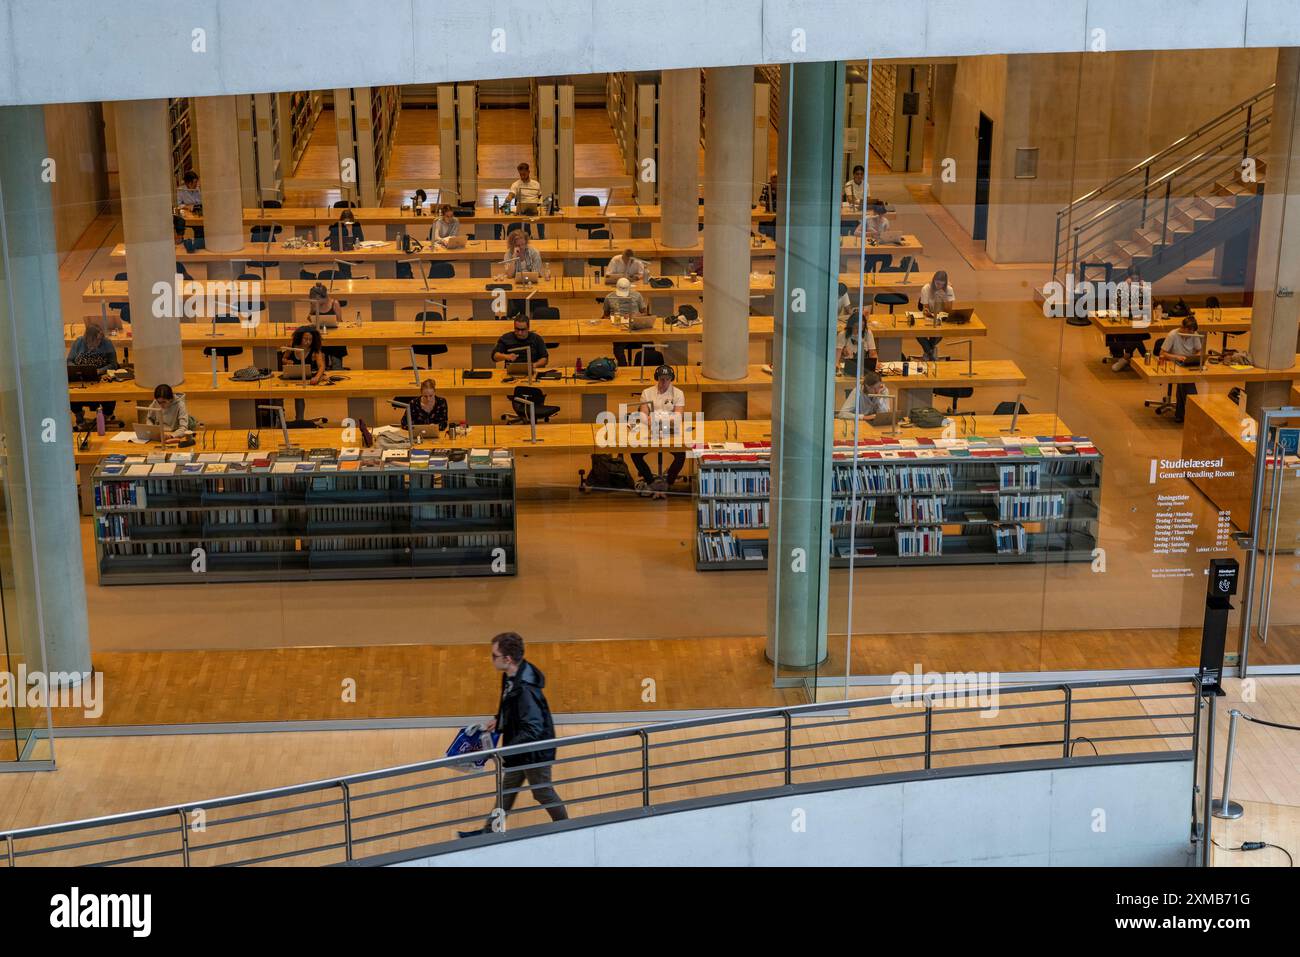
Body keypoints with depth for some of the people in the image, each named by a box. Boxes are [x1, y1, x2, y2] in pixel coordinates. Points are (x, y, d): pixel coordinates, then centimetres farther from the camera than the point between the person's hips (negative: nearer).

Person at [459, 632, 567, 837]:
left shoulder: (525, 689, -36)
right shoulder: (512, 678, -6)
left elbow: (532, 730, -36)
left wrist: (505, 751, -34)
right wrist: (499, 721, 6)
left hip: (535, 753, -9)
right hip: (520, 751, 9)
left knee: (543, 793, 14)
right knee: (506, 790, 21)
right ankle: (489, 831, 36)